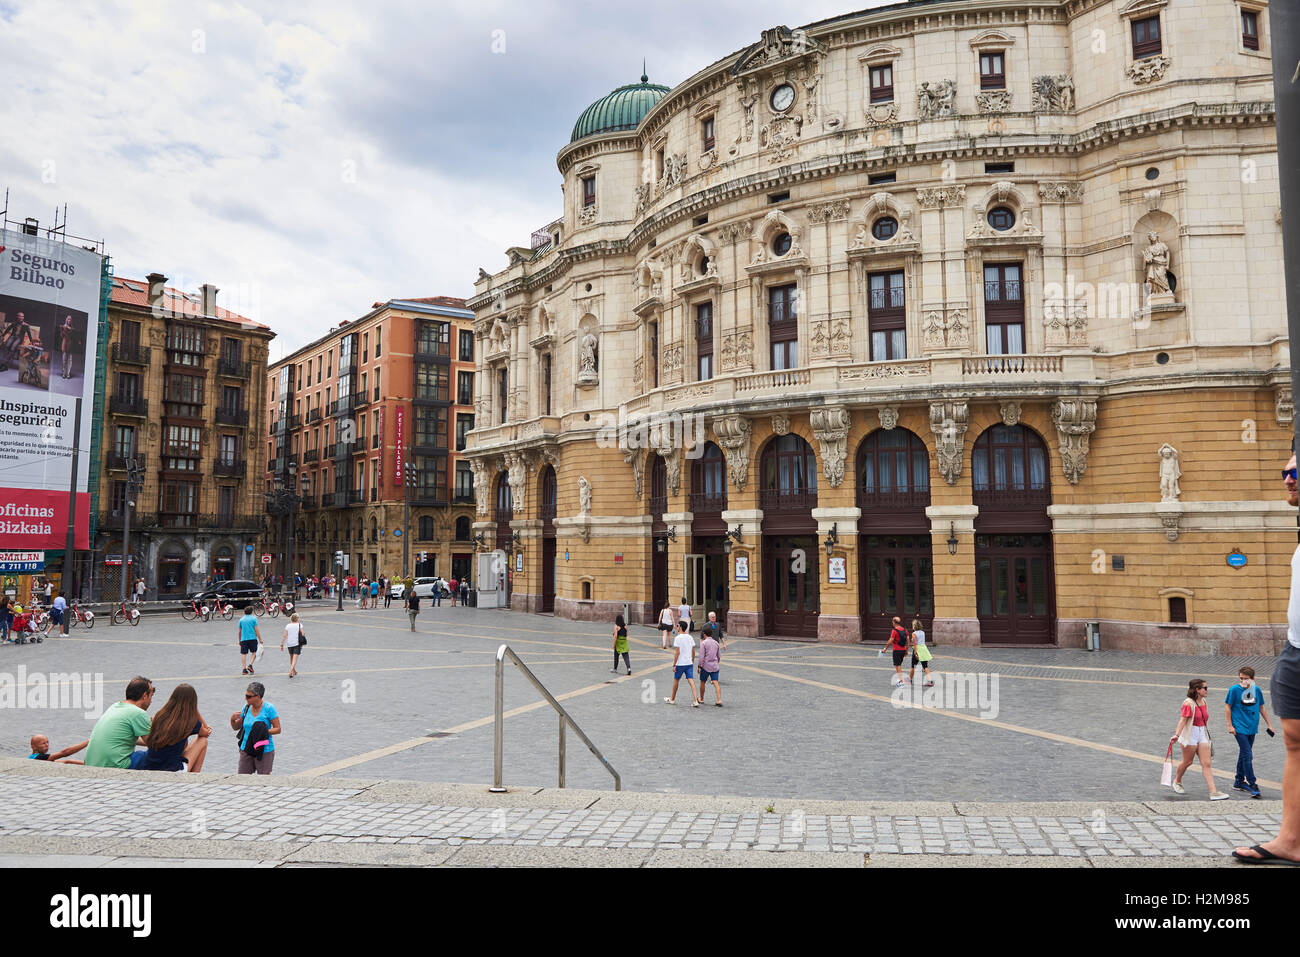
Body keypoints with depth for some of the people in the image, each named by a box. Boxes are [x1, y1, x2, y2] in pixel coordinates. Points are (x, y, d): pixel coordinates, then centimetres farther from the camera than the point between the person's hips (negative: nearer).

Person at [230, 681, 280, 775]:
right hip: (246, 749, 5)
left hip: (264, 751, -5)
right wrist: (232, 719, -7)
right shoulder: (246, 708, 3)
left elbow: (278, 729, -10)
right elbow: (236, 728, 13)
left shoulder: (268, 708, -12)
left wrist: (265, 731, -26)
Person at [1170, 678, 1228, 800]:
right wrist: (1177, 735, -31)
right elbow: (1182, 720, -21)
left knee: (1206, 764, 0)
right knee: (1187, 762, 6)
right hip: (1190, 735, -7)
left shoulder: (1204, 702, 8)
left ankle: (1213, 792, -4)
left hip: (1203, 734, 7)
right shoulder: (1188, 704, -16)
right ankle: (1177, 782, 31)